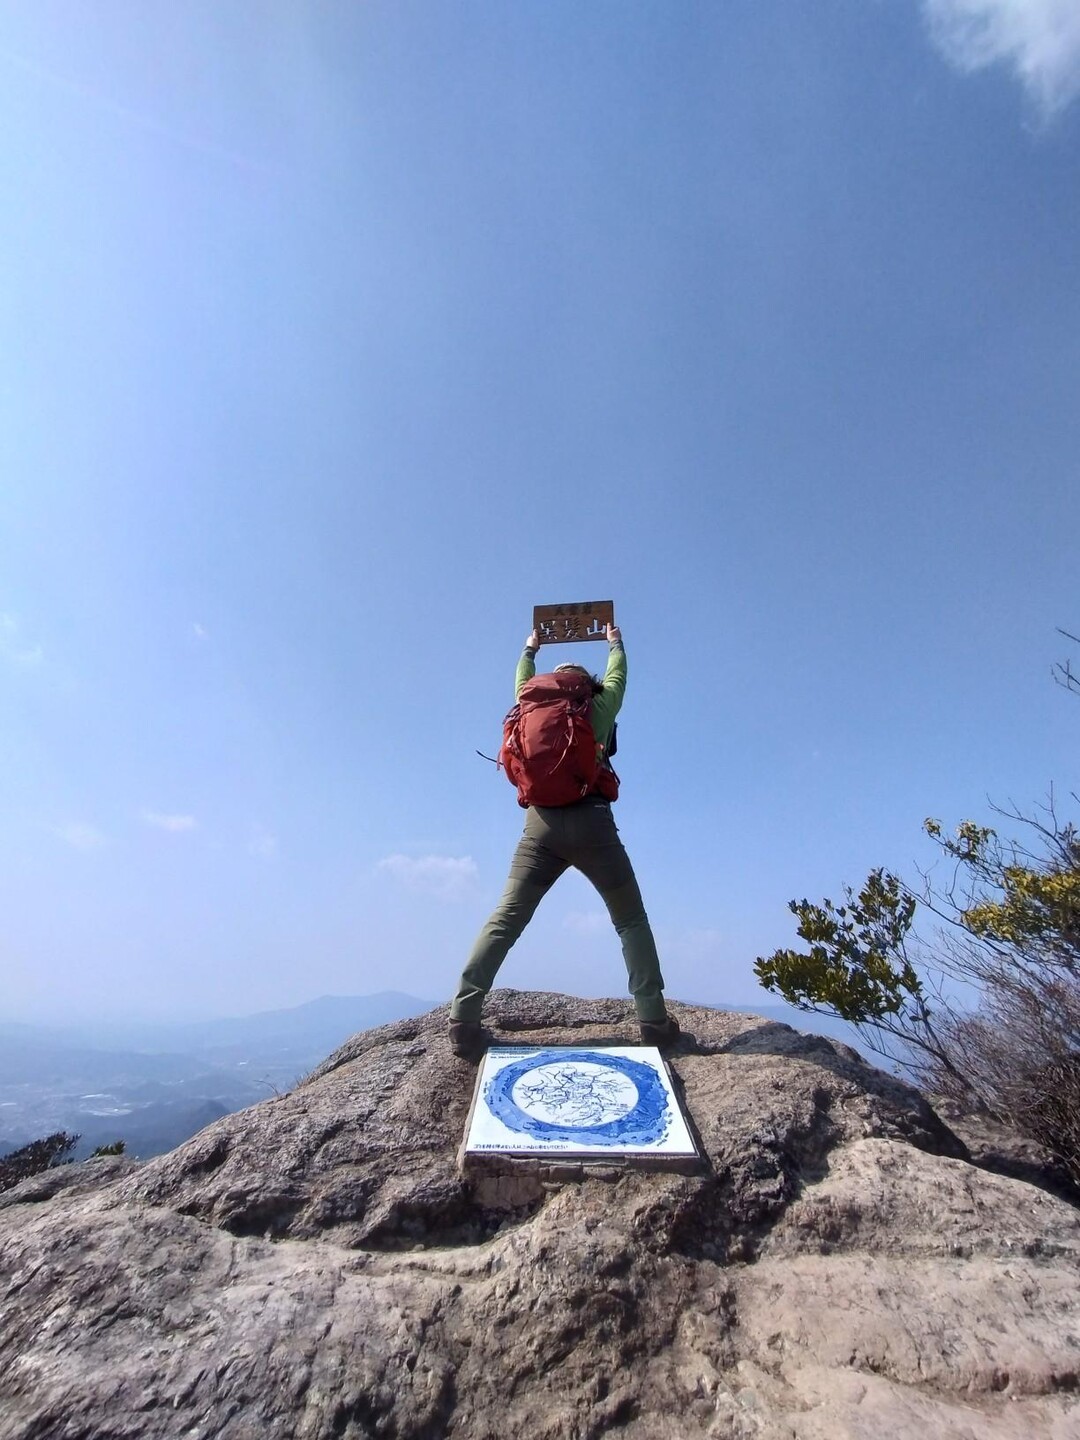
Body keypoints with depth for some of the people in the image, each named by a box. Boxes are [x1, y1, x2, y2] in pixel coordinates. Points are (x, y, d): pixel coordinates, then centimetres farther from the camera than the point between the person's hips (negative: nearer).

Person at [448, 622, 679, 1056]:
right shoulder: (599, 708, 14)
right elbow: (616, 676, 34)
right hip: (591, 822, -2)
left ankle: (462, 1020, -1)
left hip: (541, 822, 2)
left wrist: (529, 650, 60)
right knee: (631, 920, 12)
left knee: (504, 920, 3)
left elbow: (523, 680, 41)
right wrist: (615, 644, 53)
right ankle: (652, 1018, 7)